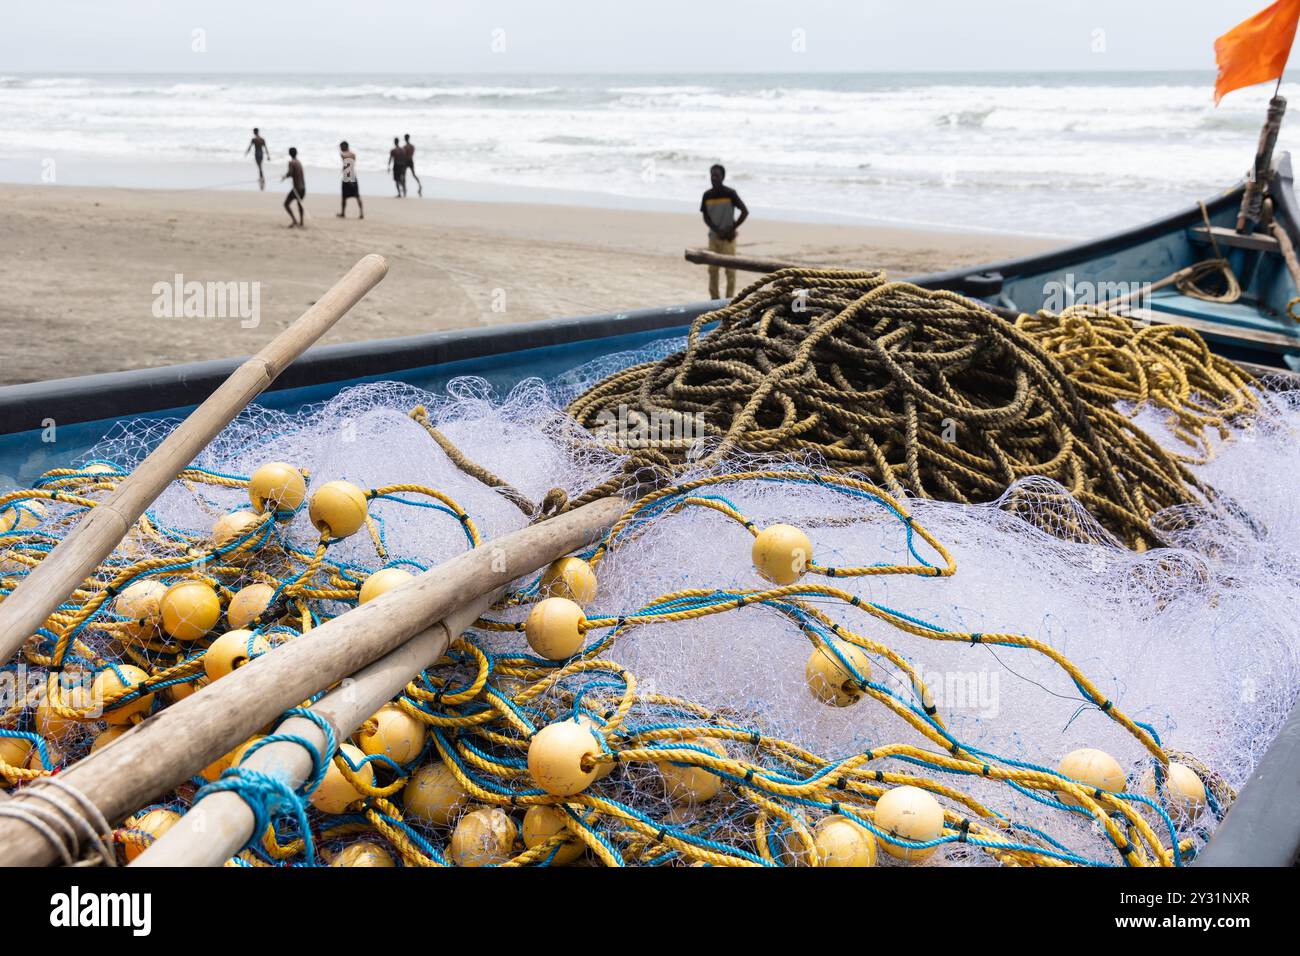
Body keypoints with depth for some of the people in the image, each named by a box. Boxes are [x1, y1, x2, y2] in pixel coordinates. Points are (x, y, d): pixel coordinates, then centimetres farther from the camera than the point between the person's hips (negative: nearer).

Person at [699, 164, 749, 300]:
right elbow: (705, 217, 6)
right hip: (713, 236, 4)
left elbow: (745, 212, -6)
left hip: (728, 237, -4)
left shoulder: (730, 193, -7)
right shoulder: (707, 195, 4)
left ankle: (729, 298, 1)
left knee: (730, 269, -5)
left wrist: (732, 229, -9)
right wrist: (717, 230, -9)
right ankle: (714, 298, 14)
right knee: (713, 269, 5)